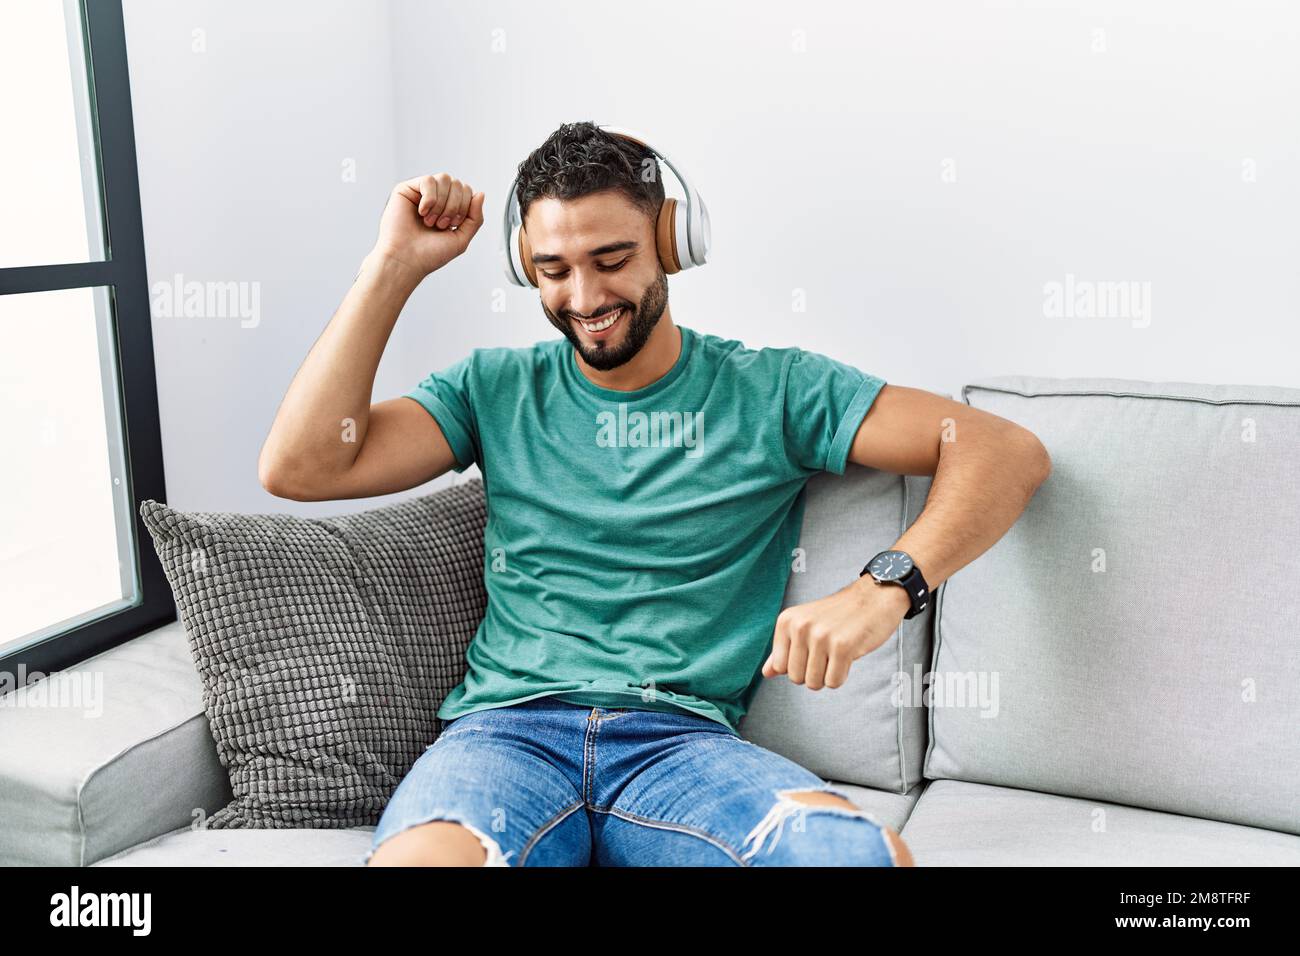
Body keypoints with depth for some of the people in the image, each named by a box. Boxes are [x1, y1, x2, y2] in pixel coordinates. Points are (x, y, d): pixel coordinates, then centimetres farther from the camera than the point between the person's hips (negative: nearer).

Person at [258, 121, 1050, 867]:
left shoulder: (771, 391, 10)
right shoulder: (496, 389, 16)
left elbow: (1008, 452, 4)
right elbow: (296, 467, 5)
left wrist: (884, 590, -15)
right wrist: (396, 263, 6)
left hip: (683, 738, 1)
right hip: (507, 730, 0)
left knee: (868, 854, -31)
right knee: (418, 858, -36)